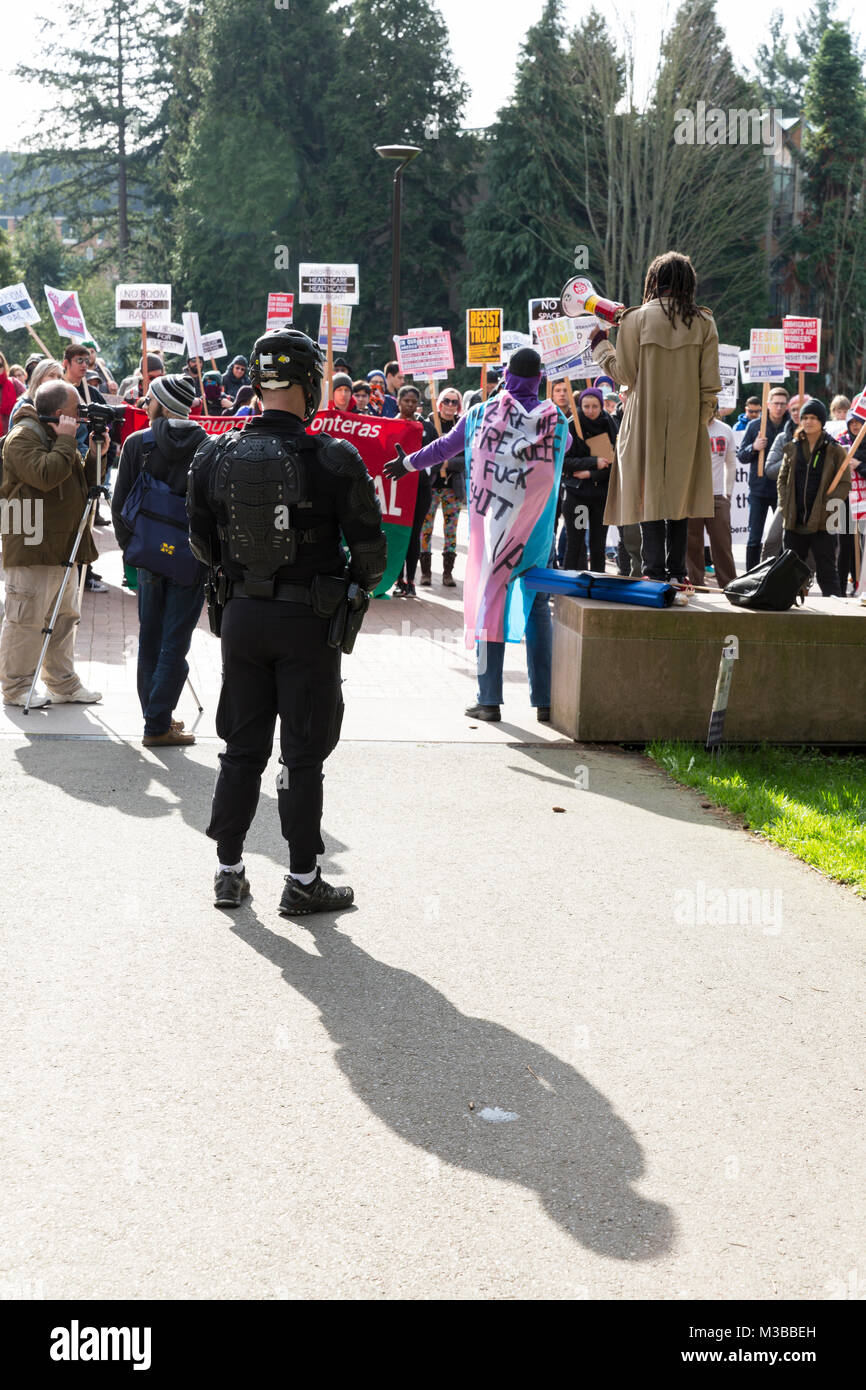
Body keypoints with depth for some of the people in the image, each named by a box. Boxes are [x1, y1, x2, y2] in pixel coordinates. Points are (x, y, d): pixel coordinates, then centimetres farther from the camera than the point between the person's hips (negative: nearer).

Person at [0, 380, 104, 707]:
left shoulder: (58, 437, 17)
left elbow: (82, 483, 21)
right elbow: (45, 476, -29)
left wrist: (94, 455, 5)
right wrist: (66, 441, -19)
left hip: (62, 548, 10)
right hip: (31, 547, -10)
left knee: (64, 618, 14)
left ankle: (63, 684, 22)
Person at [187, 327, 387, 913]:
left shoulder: (215, 456, -3)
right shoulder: (334, 459, -14)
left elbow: (204, 543, 7)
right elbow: (369, 546, -9)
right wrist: (359, 585, 12)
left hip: (242, 616, 4)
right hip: (308, 622, -4)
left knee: (242, 748, 14)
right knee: (303, 754, 5)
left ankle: (229, 871, 20)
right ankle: (303, 881, 11)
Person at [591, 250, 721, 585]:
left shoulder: (636, 319, -5)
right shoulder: (704, 322, 1)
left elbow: (625, 373, -2)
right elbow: (710, 382, -1)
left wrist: (599, 345, 13)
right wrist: (704, 418, 10)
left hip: (646, 422, -2)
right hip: (687, 423, 2)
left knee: (648, 492, 0)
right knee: (679, 493, 9)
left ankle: (654, 572, -6)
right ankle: (676, 573, 8)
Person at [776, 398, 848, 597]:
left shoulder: (835, 451, -1)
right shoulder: (792, 449, 11)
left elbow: (845, 484, -3)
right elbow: (782, 479, 15)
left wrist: (826, 506, -13)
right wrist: (784, 506, 2)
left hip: (822, 522, -4)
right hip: (794, 521, 4)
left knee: (827, 570, -1)